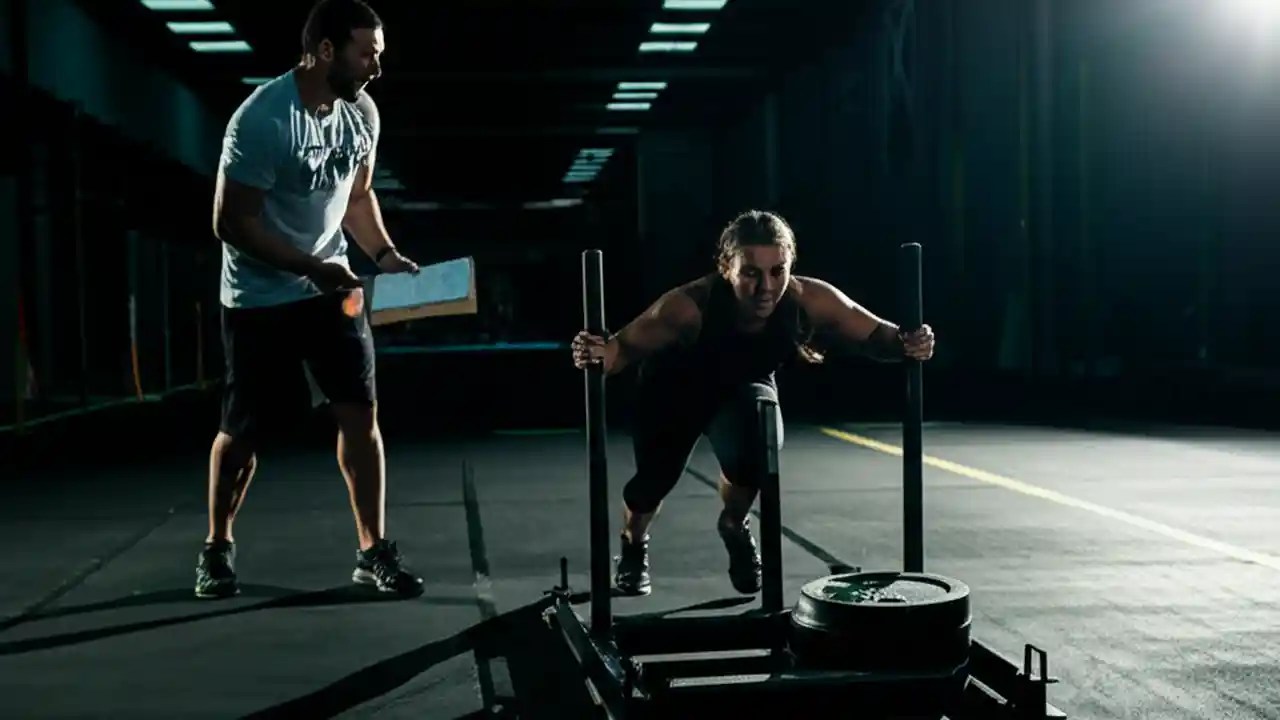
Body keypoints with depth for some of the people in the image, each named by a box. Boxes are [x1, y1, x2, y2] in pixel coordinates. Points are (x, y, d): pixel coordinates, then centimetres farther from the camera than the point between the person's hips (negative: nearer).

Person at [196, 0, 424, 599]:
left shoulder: (362, 114, -3)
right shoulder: (261, 119, -24)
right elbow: (232, 223, -21)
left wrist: (384, 253, -3)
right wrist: (312, 268, -25)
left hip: (331, 289, 5)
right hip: (260, 298, -5)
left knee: (361, 414, -3)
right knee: (242, 432, 6)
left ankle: (374, 552, 6)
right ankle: (217, 548, 26)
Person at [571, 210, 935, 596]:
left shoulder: (808, 301, -34)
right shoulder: (690, 306, -41)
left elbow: (875, 335, -22)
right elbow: (626, 346, -35)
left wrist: (907, 345, -43)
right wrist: (597, 353, -57)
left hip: (744, 390, 1)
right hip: (675, 392, -1)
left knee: (755, 449, -27)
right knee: (656, 476, -8)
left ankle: (734, 527, 9)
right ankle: (633, 546, 31)